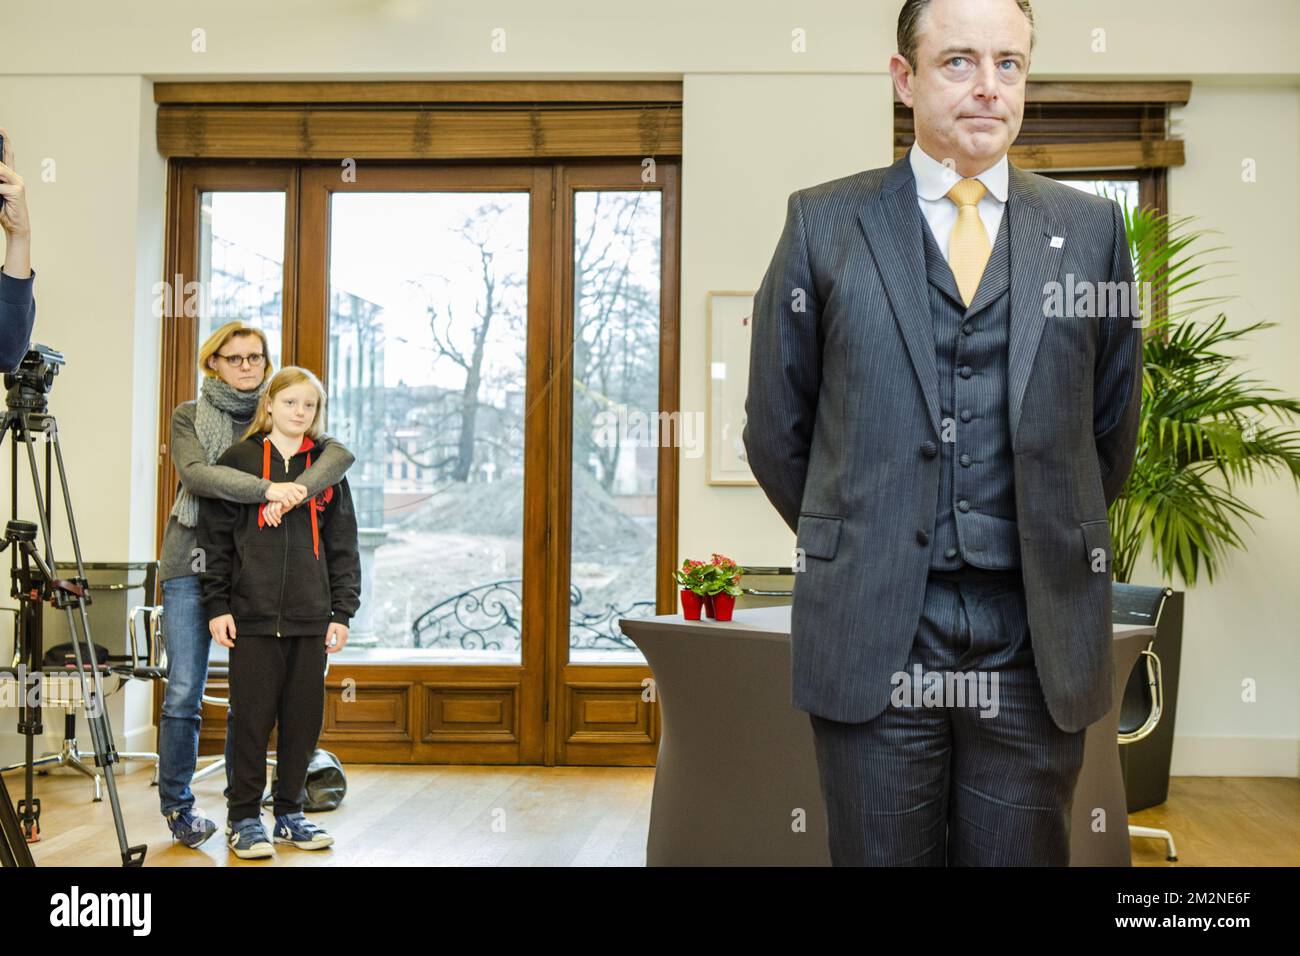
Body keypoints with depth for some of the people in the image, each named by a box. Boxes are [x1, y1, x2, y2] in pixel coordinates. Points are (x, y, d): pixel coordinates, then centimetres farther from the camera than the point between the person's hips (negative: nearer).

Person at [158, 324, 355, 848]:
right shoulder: (190, 416, 6)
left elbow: (340, 453, -8)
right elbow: (195, 473, -16)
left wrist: (296, 491, -26)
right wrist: (268, 488, -27)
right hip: (192, 565, -2)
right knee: (184, 692, -3)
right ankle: (178, 806, 11)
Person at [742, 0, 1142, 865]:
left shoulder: (1092, 227, 8)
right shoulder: (823, 222, 3)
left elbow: (1114, 427, 15)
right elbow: (776, 427, 8)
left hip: (1039, 632, 2)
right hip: (873, 627, -1)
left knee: (1023, 852, 11)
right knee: (878, 852, 9)